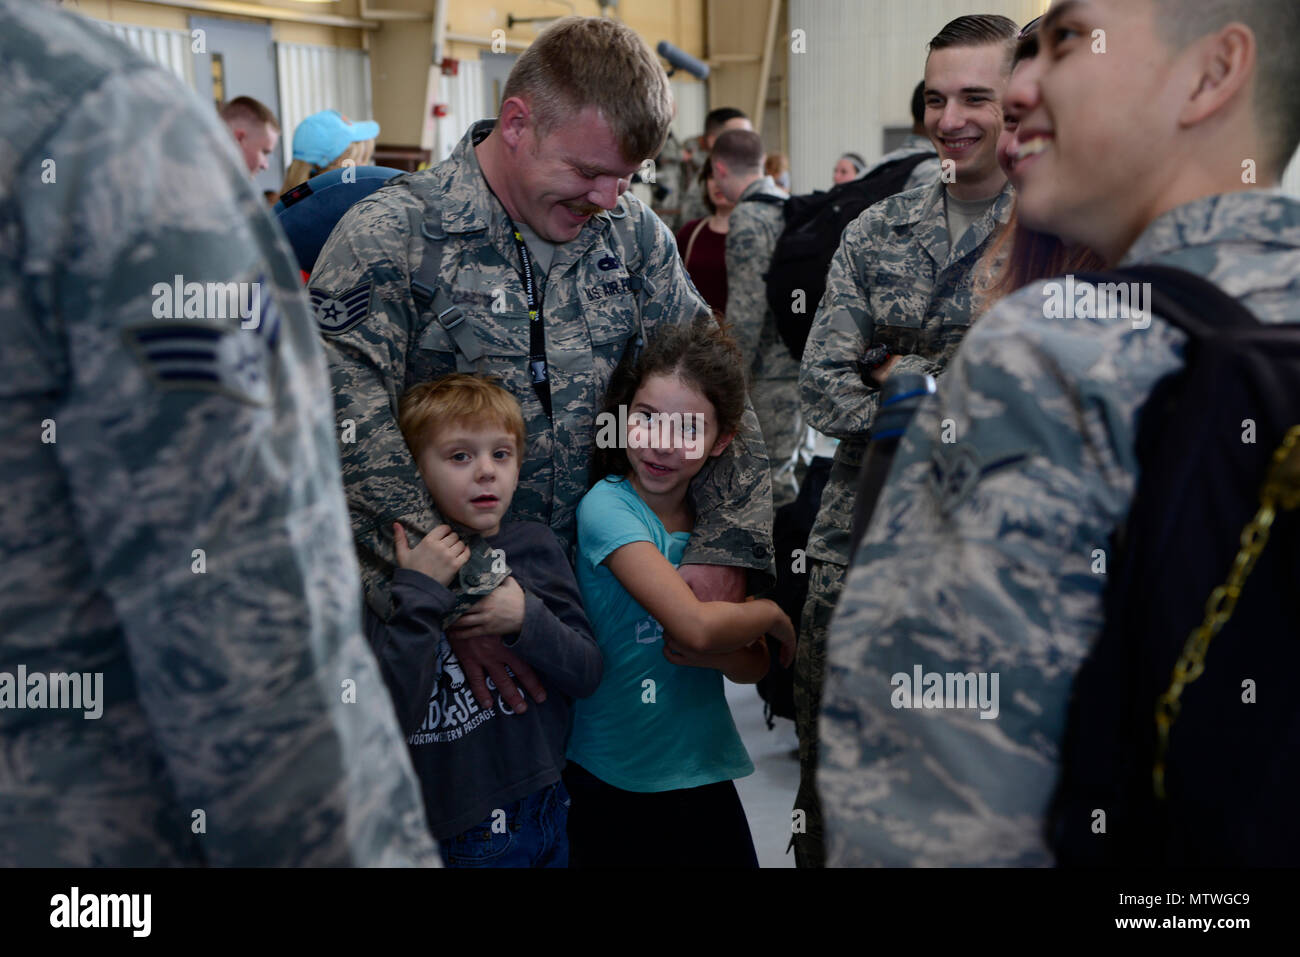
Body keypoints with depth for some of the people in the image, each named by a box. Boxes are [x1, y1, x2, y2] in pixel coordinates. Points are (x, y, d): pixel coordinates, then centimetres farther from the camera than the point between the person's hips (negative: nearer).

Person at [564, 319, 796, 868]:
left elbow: (755, 667, 3)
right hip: (611, 783, -5)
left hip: (704, 776, 5)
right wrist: (772, 614, -9)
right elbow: (694, 625, -27)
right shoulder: (607, 507, -15)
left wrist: (712, 652, -18)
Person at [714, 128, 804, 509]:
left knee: (770, 474, -3)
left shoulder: (747, 219, -14)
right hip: (801, 359, 9)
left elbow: (746, 309, -19)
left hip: (771, 371, -9)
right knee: (784, 466, 17)